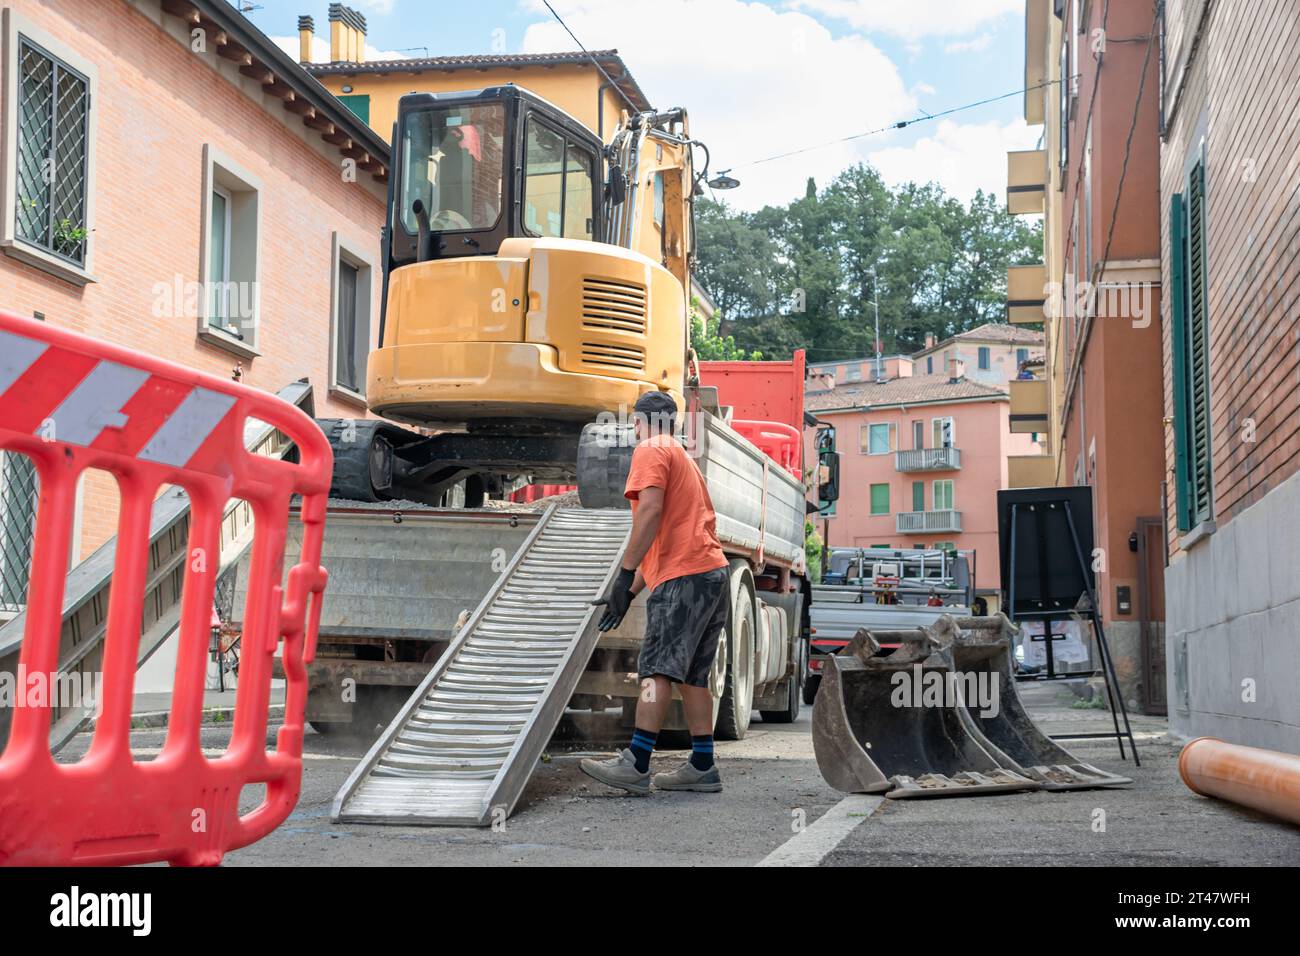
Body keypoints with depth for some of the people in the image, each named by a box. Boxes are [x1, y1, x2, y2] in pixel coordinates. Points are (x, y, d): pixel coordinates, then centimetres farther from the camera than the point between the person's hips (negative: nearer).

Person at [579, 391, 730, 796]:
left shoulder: (650, 452, 0)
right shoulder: (683, 458, 29)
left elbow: (650, 510, -17)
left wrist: (625, 574, -16)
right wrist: (631, 590, 27)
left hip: (684, 578, -9)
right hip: (712, 572, 9)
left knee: (658, 671, -13)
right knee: (692, 675, 11)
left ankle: (635, 766, -17)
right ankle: (702, 767, 11)